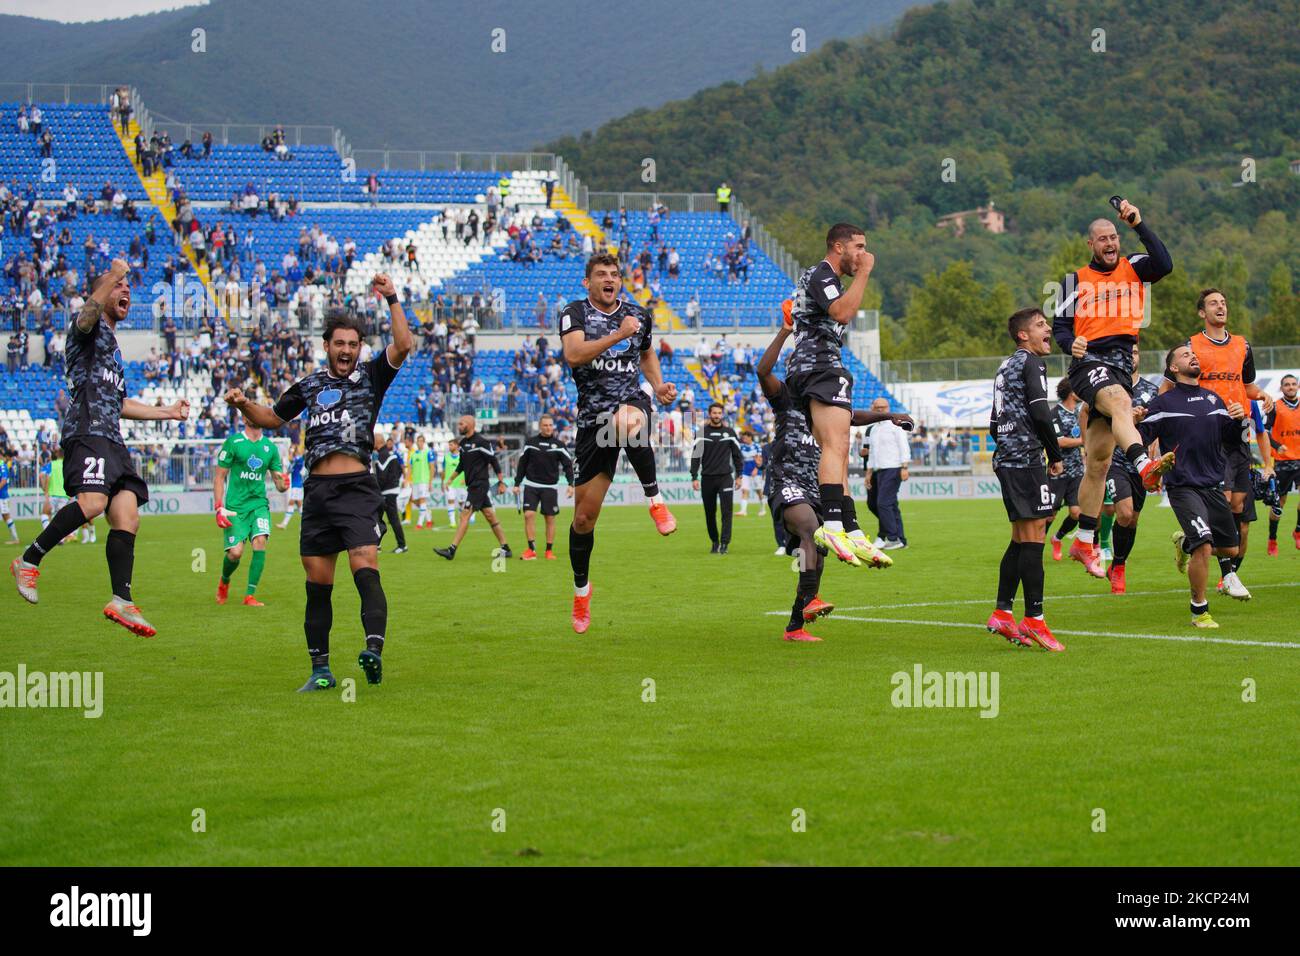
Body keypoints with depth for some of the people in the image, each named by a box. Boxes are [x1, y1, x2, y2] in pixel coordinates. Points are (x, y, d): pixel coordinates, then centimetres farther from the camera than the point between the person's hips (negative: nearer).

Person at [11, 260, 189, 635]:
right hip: (87, 432, -9)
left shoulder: (114, 348, 32)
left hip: (113, 441, 9)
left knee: (127, 517, -3)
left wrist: (167, 412, 42)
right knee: (92, 502, -29)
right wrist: (113, 275, -23)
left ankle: (122, 600, -4)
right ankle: (29, 561, -15)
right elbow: (90, 311, -21)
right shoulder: (91, 329, 6)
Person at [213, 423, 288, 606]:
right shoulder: (233, 442, -2)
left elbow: (279, 484, 12)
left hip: (259, 504, 3)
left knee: (260, 541, -20)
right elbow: (219, 477, -1)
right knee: (235, 552, -12)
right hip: (235, 506, -3)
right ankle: (224, 581, 23)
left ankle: (250, 595, -11)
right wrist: (219, 507, -9)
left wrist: (283, 484, -12)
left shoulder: (270, 447, 9)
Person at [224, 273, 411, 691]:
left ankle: (374, 649, -34)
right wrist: (243, 404, 10)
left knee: (365, 569, -21)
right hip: (317, 490, 4)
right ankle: (321, 670, 12)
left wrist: (392, 300, -14)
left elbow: (403, 345, -9)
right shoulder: (309, 385, 15)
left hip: (357, 488, -4)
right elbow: (273, 417, 28)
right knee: (317, 585, 5)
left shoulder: (371, 376, 7)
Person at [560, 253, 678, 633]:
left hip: (632, 399, 0)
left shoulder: (639, 315, 11)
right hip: (592, 414, 0)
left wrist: (659, 385, 13)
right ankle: (581, 588, 26)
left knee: (625, 422, -43)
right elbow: (573, 354, -21)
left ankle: (655, 500, -23)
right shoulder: (575, 313, -1)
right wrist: (618, 335, -27)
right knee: (584, 517, 2)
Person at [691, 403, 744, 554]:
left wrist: (738, 476, 7)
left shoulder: (729, 432, 6)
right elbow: (695, 456, 2)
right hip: (708, 478, 0)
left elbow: (737, 455, 11)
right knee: (710, 513, 7)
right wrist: (694, 478, -4)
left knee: (726, 511, -10)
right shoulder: (702, 432, 3)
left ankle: (724, 543, -11)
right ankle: (714, 542, 20)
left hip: (726, 477, 0)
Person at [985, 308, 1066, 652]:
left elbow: (995, 426, 22)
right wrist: (1056, 457, -7)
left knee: (1021, 539, 13)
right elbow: (1041, 413, -16)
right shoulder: (1031, 363, -6)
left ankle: (1002, 613, 12)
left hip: (1005, 457, 9)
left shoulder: (1005, 367, 22)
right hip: (1026, 459, -9)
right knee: (1033, 538, -9)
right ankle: (1034, 619, -11)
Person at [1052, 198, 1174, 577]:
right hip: (1089, 362, -3)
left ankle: (1084, 542, 14)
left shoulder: (1133, 268, 13)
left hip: (1121, 366, 4)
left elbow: (1164, 264, -8)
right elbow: (1059, 326, 6)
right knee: (1119, 400, -39)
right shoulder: (1075, 280, 10)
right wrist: (1070, 343, -16)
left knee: (1098, 463, 7)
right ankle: (1145, 466, -64)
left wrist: (1139, 225, -11)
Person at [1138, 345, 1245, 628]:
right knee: (1204, 546, -20)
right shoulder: (1163, 403, -3)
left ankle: (1184, 542, 41)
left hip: (1214, 485, 6)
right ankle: (1199, 610, -3)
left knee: (1230, 549, 12)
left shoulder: (1213, 399, 13)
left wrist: (1238, 419, -1)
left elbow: (1229, 436, 19)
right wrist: (1136, 423, -26)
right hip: (1183, 487, -6)